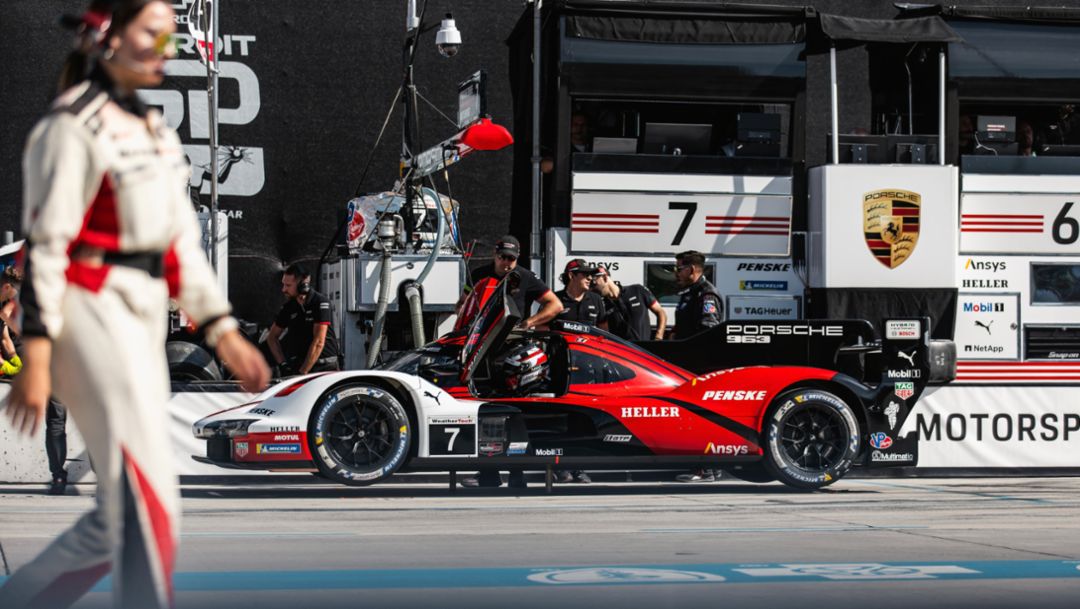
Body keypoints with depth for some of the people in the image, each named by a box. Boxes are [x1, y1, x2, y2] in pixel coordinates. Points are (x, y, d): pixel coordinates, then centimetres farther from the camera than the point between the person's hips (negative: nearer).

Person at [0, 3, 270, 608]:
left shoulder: (154, 130, 17)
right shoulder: (74, 126, -9)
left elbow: (182, 242, 20)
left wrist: (222, 331, 14)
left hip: (144, 319, 9)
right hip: (92, 313, -9)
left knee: (118, 523, 9)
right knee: (150, 510, -13)